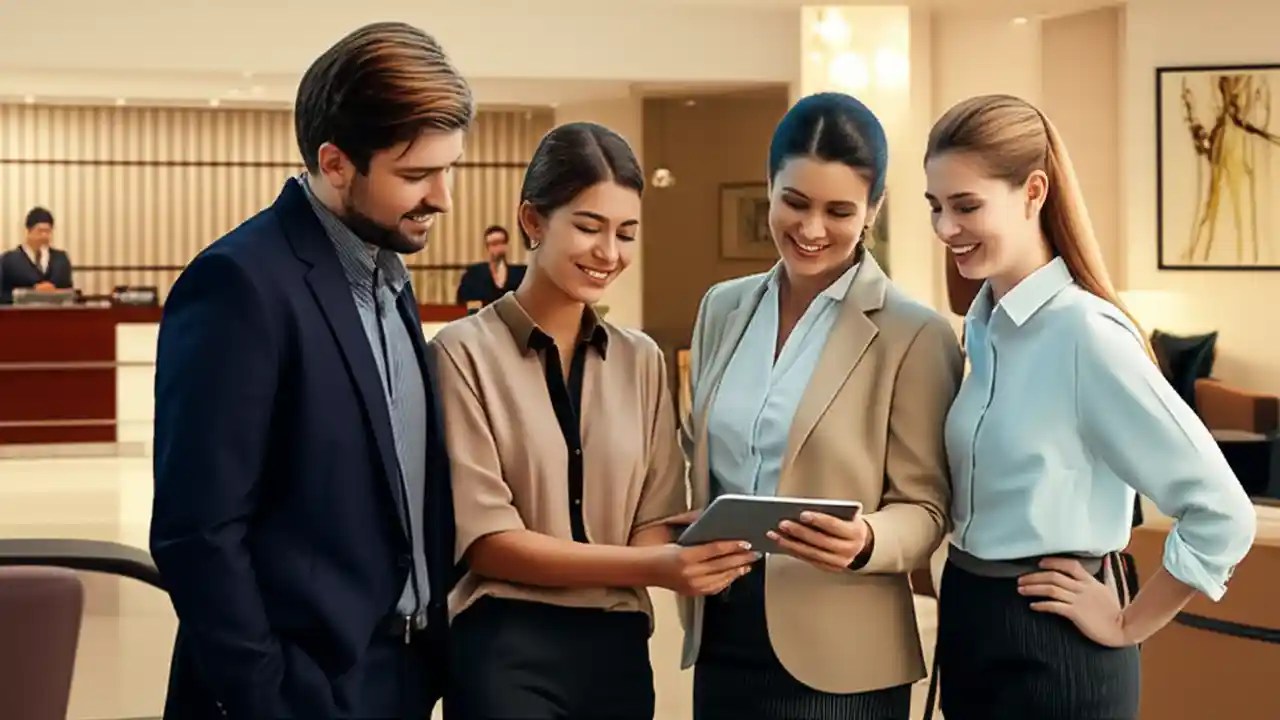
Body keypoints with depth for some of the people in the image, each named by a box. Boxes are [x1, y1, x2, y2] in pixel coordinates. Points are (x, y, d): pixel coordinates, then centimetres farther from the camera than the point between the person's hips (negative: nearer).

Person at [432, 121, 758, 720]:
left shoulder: (641, 360, 8)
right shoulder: (465, 352, -7)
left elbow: (654, 520, 6)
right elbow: (484, 539, -13)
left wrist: (678, 560, -18)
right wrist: (650, 568, -23)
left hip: (618, 647, 5)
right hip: (504, 651, -5)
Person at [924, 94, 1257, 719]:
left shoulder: (1084, 331, -19)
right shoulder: (981, 324, 4)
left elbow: (1223, 513, -21)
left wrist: (1128, 627, -11)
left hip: (1051, 652, -7)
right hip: (969, 627, 7)